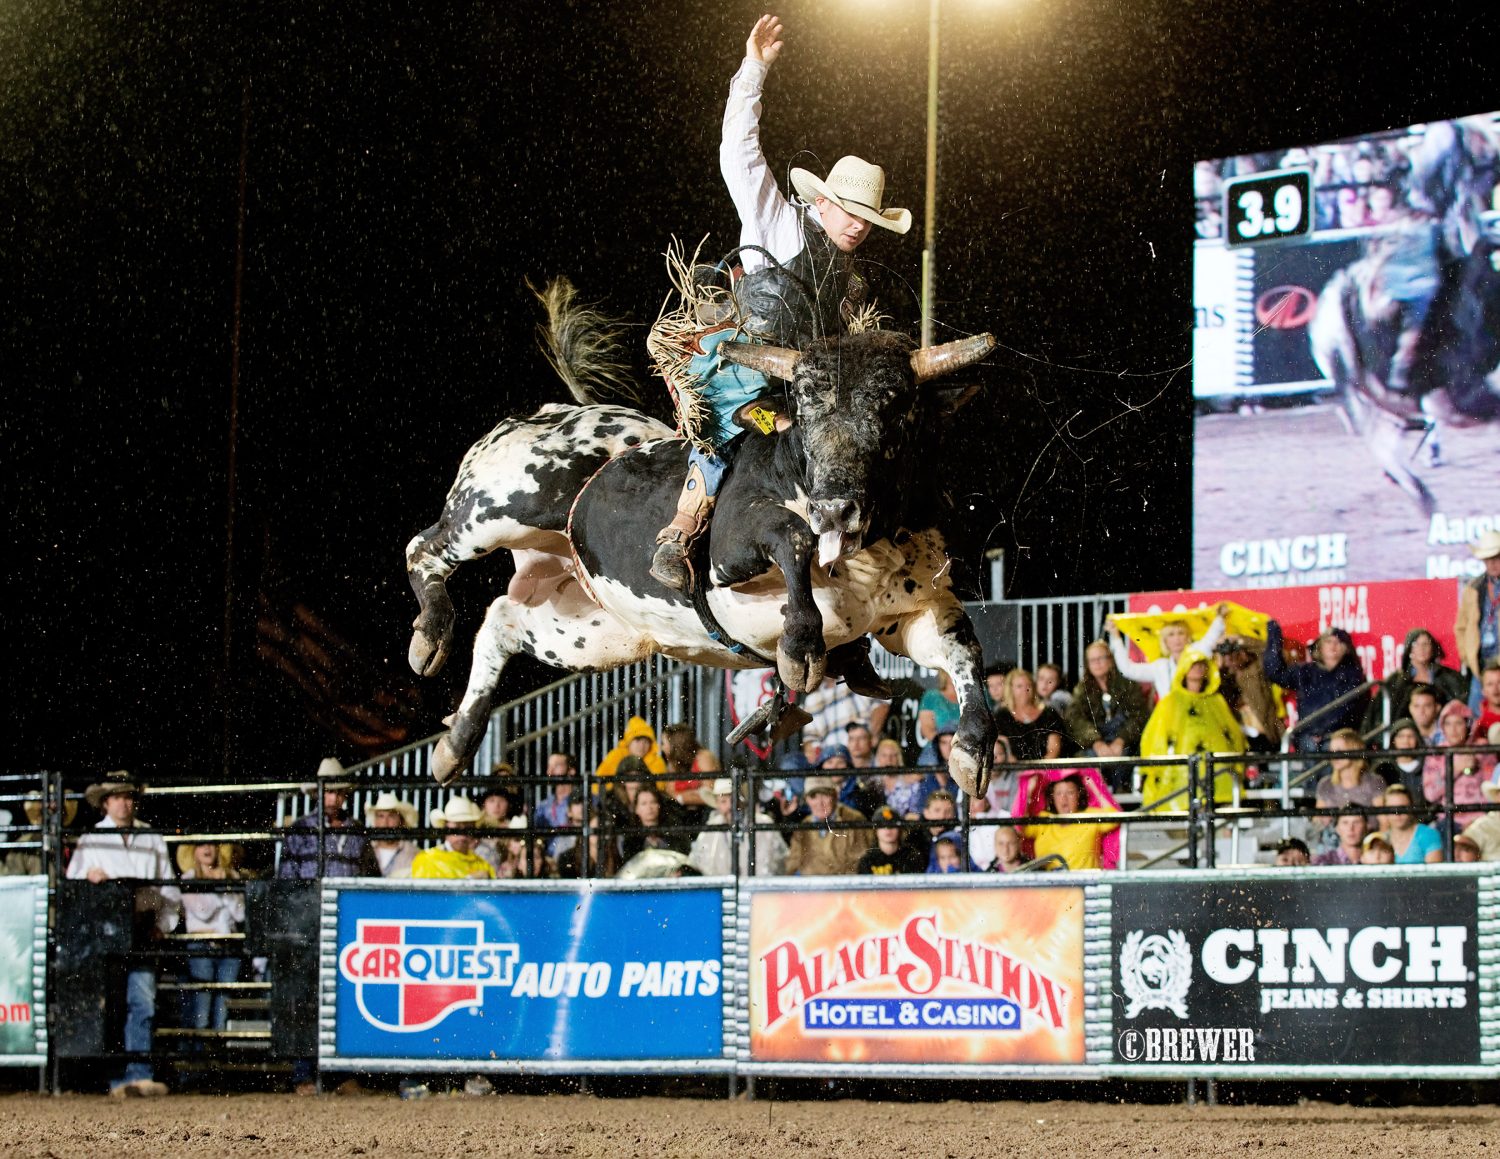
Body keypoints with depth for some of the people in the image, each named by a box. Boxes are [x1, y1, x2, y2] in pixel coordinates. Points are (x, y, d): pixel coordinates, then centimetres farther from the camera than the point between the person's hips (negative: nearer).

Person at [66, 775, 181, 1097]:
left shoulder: (152, 840, 16)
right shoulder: (90, 840, 11)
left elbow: (169, 887, 19)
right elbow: (71, 884, 7)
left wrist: (164, 924, 9)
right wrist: (88, 876, -14)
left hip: (142, 932, 1)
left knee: (142, 1003, -9)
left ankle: (138, 1076, -10)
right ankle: (119, 1078, -2)